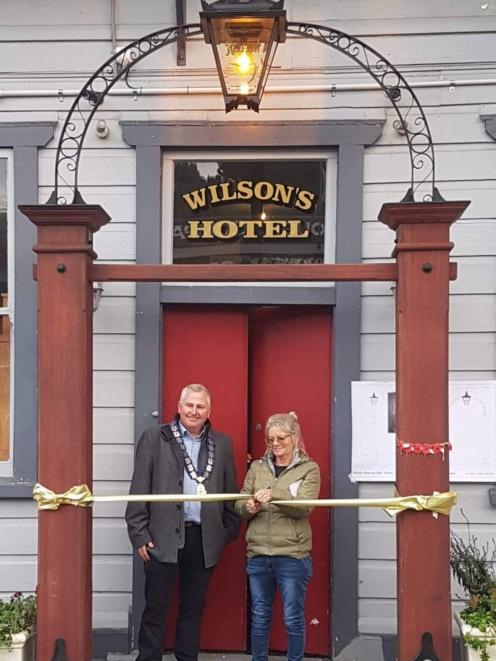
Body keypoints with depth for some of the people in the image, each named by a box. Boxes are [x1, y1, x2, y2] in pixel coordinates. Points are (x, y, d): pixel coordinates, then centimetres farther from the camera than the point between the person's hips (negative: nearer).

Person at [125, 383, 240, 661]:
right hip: (164, 536, -2)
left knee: (194, 607, 11)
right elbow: (139, 489, -1)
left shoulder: (222, 444, 10)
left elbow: (230, 492, 12)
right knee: (156, 607, 4)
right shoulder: (154, 438, 2)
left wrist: (230, 532, 5)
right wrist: (139, 534, -6)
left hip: (205, 539, 3)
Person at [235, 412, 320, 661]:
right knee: (259, 616, 12)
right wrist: (249, 507, -15)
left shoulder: (309, 469, 1)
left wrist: (274, 495, -29)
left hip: (293, 555, -3)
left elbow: (304, 507, -14)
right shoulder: (257, 467, 11)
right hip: (258, 554, 3)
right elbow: (239, 505, 9)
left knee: (293, 618, 3)